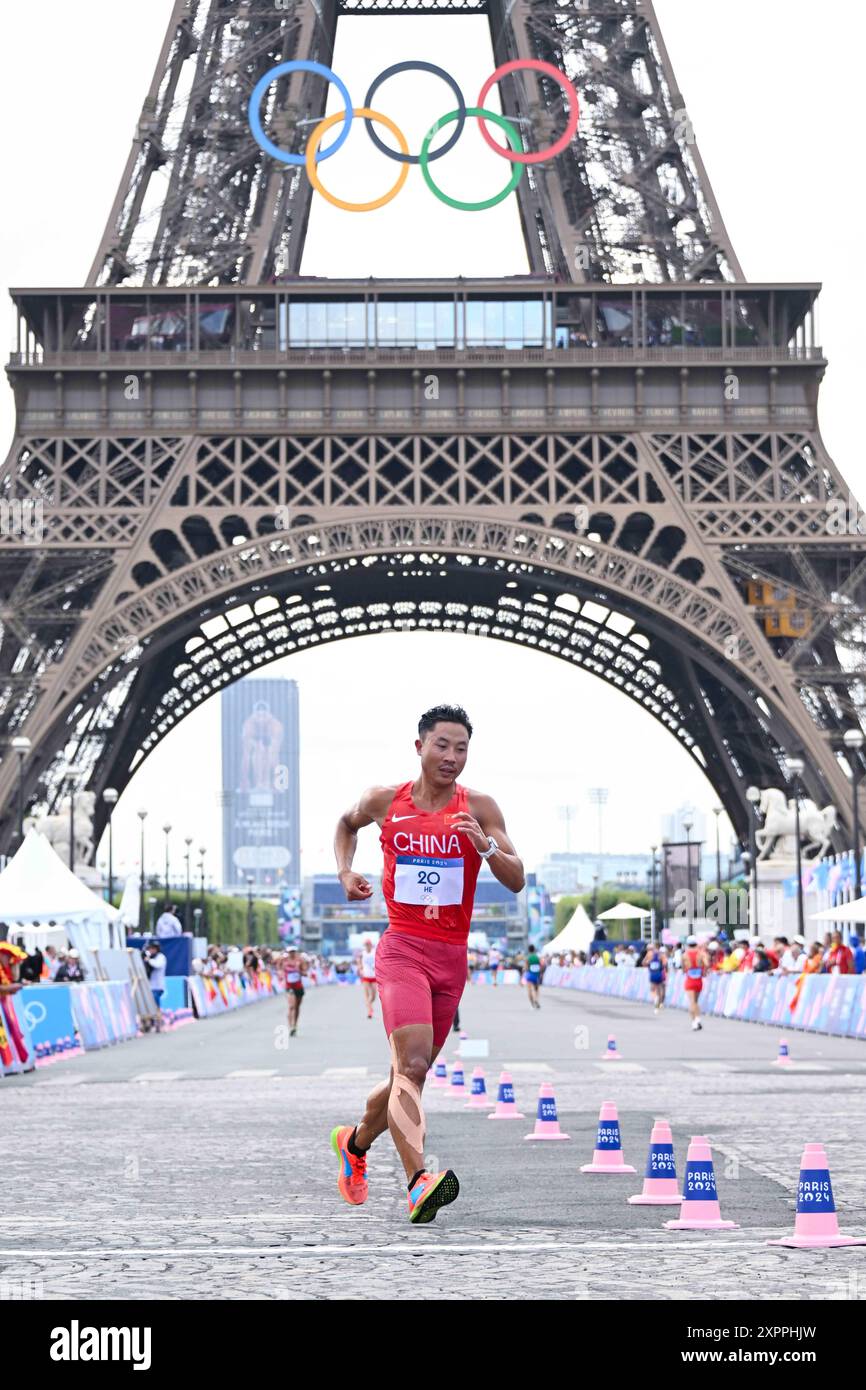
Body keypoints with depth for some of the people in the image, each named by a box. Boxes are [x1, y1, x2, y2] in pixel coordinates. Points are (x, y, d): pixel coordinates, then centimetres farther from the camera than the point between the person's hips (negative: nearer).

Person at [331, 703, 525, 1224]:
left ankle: (355, 1142, 41)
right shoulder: (384, 801, 2)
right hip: (403, 948, -3)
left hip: (452, 957, 3)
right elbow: (347, 823, 25)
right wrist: (346, 872, 8)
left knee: (411, 1073, 14)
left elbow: (516, 881, -5)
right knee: (412, 1064, -23)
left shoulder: (479, 808, 0)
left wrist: (485, 844, -23)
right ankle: (419, 1182, -35)